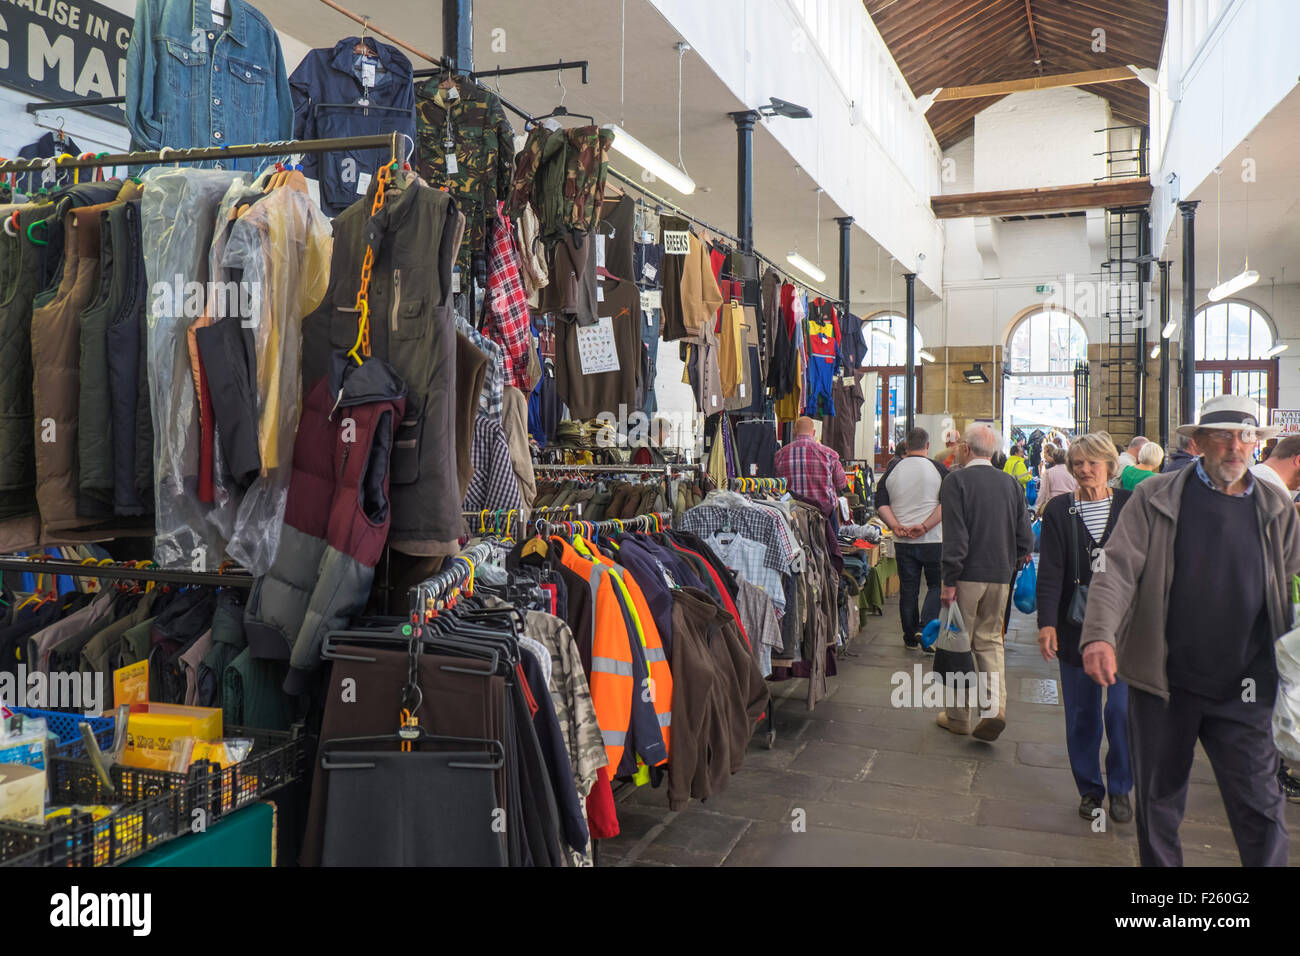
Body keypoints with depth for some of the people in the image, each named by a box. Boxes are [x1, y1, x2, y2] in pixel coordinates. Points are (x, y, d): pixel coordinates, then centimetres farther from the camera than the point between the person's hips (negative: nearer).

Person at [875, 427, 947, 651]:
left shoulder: (893, 469, 4)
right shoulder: (938, 469, -3)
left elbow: (880, 502, 0)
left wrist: (896, 526, -7)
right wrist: (924, 526, -15)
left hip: (902, 541, 3)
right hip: (933, 540, -3)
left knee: (908, 589, 10)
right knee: (936, 585, 10)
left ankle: (910, 637, 17)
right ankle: (924, 628, -6)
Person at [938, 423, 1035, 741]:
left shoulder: (955, 481, -10)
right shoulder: (1011, 483, 6)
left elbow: (955, 536, -16)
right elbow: (1025, 536, 7)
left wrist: (949, 581, -12)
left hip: (967, 575, -4)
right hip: (1000, 576, 5)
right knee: (989, 641, 15)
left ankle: (958, 717, 15)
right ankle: (996, 707, -2)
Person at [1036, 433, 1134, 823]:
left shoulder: (1130, 506, 2)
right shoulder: (1059, 510, 0)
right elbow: (1050, 571, -6)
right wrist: (1047, 623, -15)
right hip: (1076, 626, 0)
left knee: (1122, 709, -5)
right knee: (1081, 714, 7)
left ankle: (1120, 787, 16)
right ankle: (1089, 789, 24)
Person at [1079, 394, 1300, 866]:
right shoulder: (1156, 498, -4)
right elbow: (1118, 567, -12)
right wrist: (1099, 634, -27)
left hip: (1243, 690, 1)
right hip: (1162, 683, -1)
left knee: (1260, 807, 4)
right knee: (1158, 801, 14)